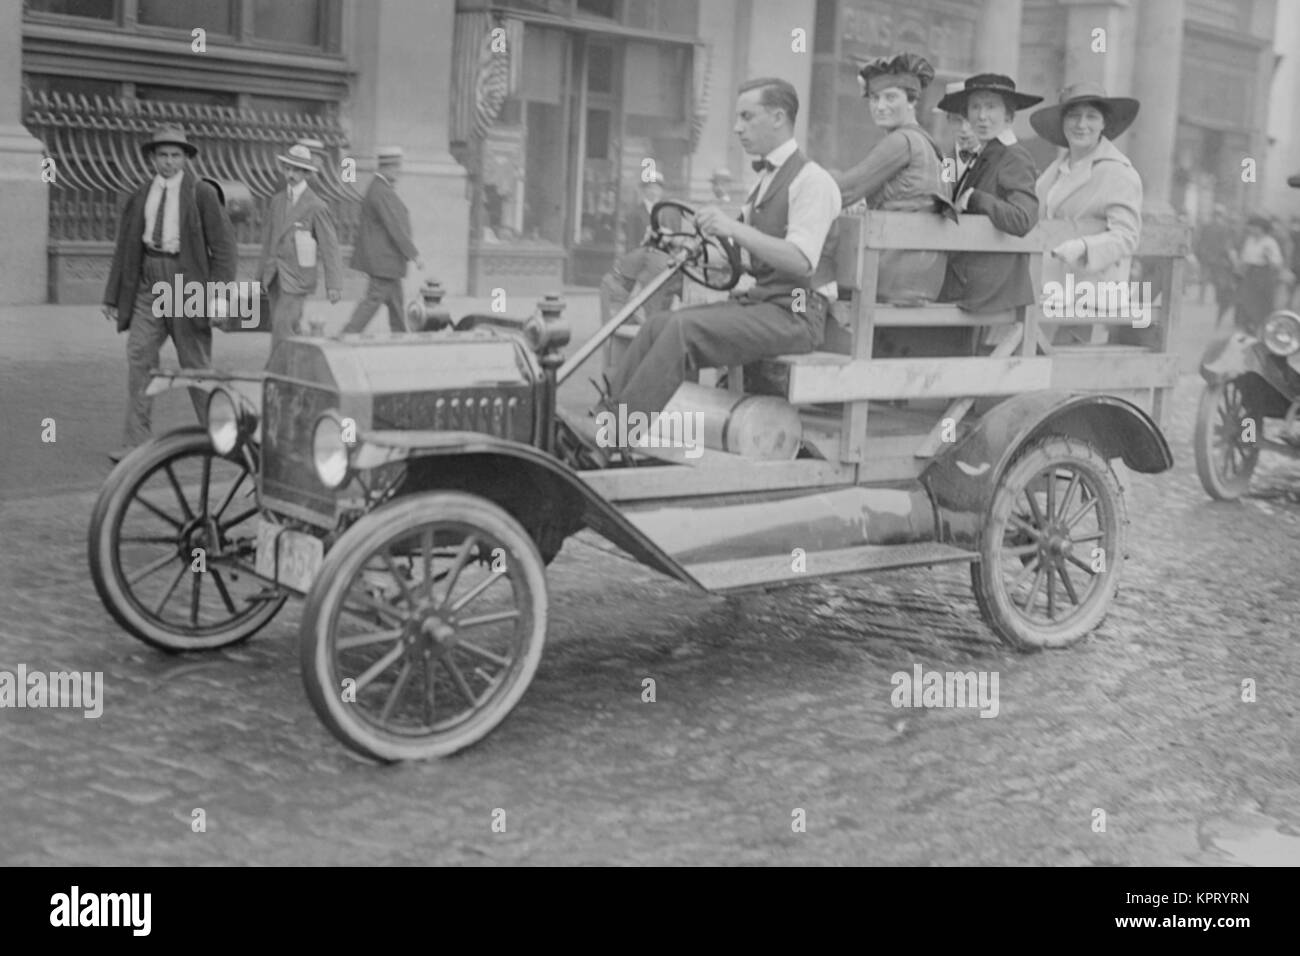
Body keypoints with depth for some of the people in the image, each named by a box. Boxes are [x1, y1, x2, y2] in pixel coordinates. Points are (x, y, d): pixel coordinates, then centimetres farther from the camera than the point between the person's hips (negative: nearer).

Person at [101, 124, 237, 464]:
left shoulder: (203, 194, -1)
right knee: (138, 356, -6)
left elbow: (224, 246, -4)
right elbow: (125, 249, 14)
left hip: (186, 279, -4)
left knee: (196, 364, 3)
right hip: (148, 281, 4)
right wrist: (112, 296, 11)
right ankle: (136, 442, -5)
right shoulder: (140, 197, 10)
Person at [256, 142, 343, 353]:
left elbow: (329, 246, -10)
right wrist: (262, 270, 13)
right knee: (285, 326, 8)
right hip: (274, 273, 6)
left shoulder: (316, 206, -10)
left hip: (297, 277, -6)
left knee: (282, 322, -16)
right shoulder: (278, 199, 9)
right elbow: (268, 235, 15)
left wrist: (334, 284, -13)